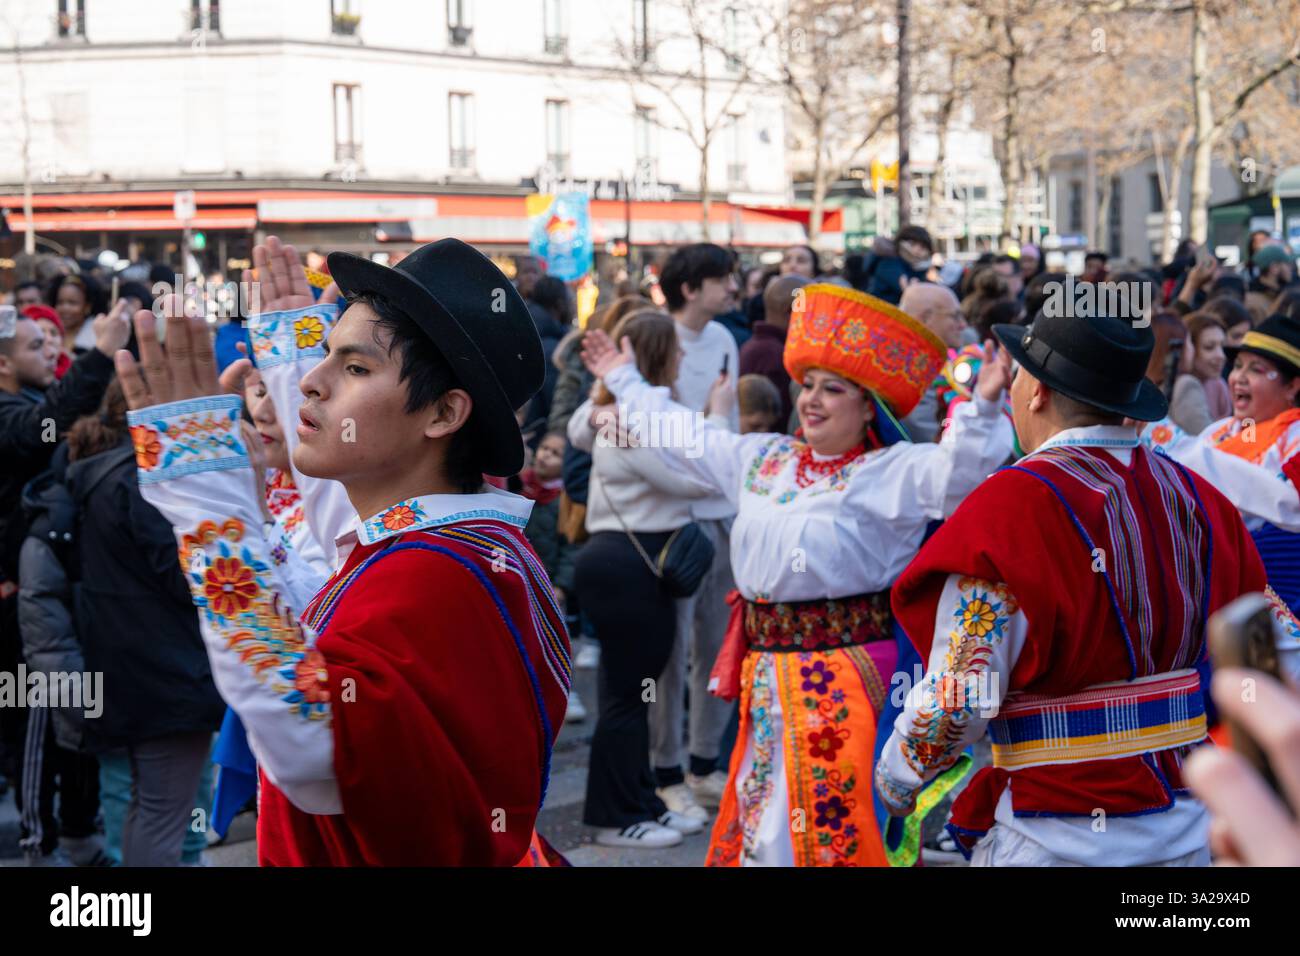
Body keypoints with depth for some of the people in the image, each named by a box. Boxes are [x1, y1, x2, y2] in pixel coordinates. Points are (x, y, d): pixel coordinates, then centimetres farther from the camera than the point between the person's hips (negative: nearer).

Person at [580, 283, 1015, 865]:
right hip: (766, 669, 7)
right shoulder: (762, 458, 15)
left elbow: (954, 474, -22)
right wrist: (624, 381, 37)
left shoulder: (893, 470, -6)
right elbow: (686, 437, 28)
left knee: (839, 814, -7)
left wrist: (980, 407, -38)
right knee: (762, 803, 14)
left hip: (848, 673, -7)